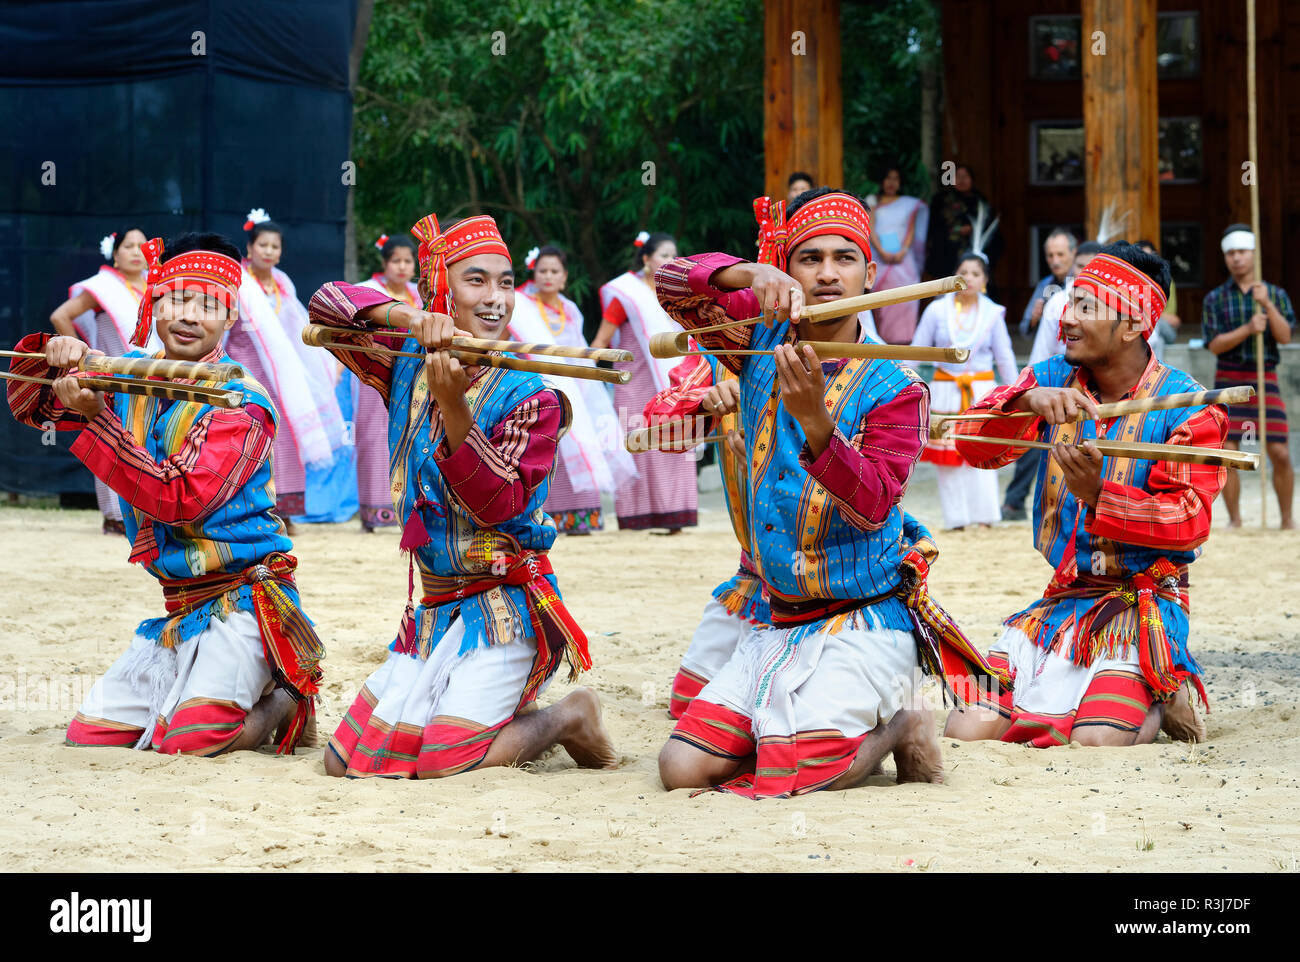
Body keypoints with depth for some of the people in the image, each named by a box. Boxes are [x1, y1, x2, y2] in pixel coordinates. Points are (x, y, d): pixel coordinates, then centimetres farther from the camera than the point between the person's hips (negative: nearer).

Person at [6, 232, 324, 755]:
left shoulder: (241, 403, -14)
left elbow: (177, 498, -24)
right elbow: (29, 407, 12)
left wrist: (95, 418, -27)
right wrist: (56, 356, -11)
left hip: (241, 599, -7)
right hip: (177, 607, 7)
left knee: (188, 738, -25)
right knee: (89, 734, 3)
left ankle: (284, 700, 4)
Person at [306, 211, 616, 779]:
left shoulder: (529, 398, -11)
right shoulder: (409, 366, 4)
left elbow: (500, 503, -22)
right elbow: (327, 304, -2)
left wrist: (454, 408, -34)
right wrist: (408, 319, -20)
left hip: (502, 604, -6)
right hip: (430, 608, 6)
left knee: (438, 763, -20)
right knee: (343, 763, 5)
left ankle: (567, 718, 7)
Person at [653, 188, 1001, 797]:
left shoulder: (896, 390, -7)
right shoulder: (762, 340, 5)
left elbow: (872, 506, -20)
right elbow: (672, 284, -7)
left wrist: (815, 421, -36)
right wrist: (751, 275, -27)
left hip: (864, 625, -5)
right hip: (779, 625, 5)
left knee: (785, 781, -22)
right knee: (682, 769, -7)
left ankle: (898, 729, 6)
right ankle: (807, 726, 17)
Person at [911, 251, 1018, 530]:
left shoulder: (992, 314, 4)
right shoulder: (937, 310, 1)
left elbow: (1005, 358, 12)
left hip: (981, 392, 0)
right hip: (946, 390, 0)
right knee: (948, 459, 0)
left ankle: (984, 517, -6)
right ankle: (955, 520, 8)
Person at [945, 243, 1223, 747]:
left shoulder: (1186, 408, -8)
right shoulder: (1051, 379, 6)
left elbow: (1190, 520, -15)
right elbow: (973, 444, -6)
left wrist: (1099, 495, -27)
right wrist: (1027, 401, -26)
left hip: (1143, 604, -5)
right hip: (1061, 600, 5)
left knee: (1096, 741, -28)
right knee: (967, 728, -10)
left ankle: (1159, 697, 6)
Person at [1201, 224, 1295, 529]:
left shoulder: (1276, 294, 7)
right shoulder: (1215, 299, 5)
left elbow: (1285, 336, -6)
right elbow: (1214, 344, -5)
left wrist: (1267, 304, -20)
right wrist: (1248, 329, -19)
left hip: (1265, 380, 0)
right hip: (1229, 379, 0)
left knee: (1280, 454, -7)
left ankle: (1287, 518, 7)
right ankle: (1234, 519, 6)